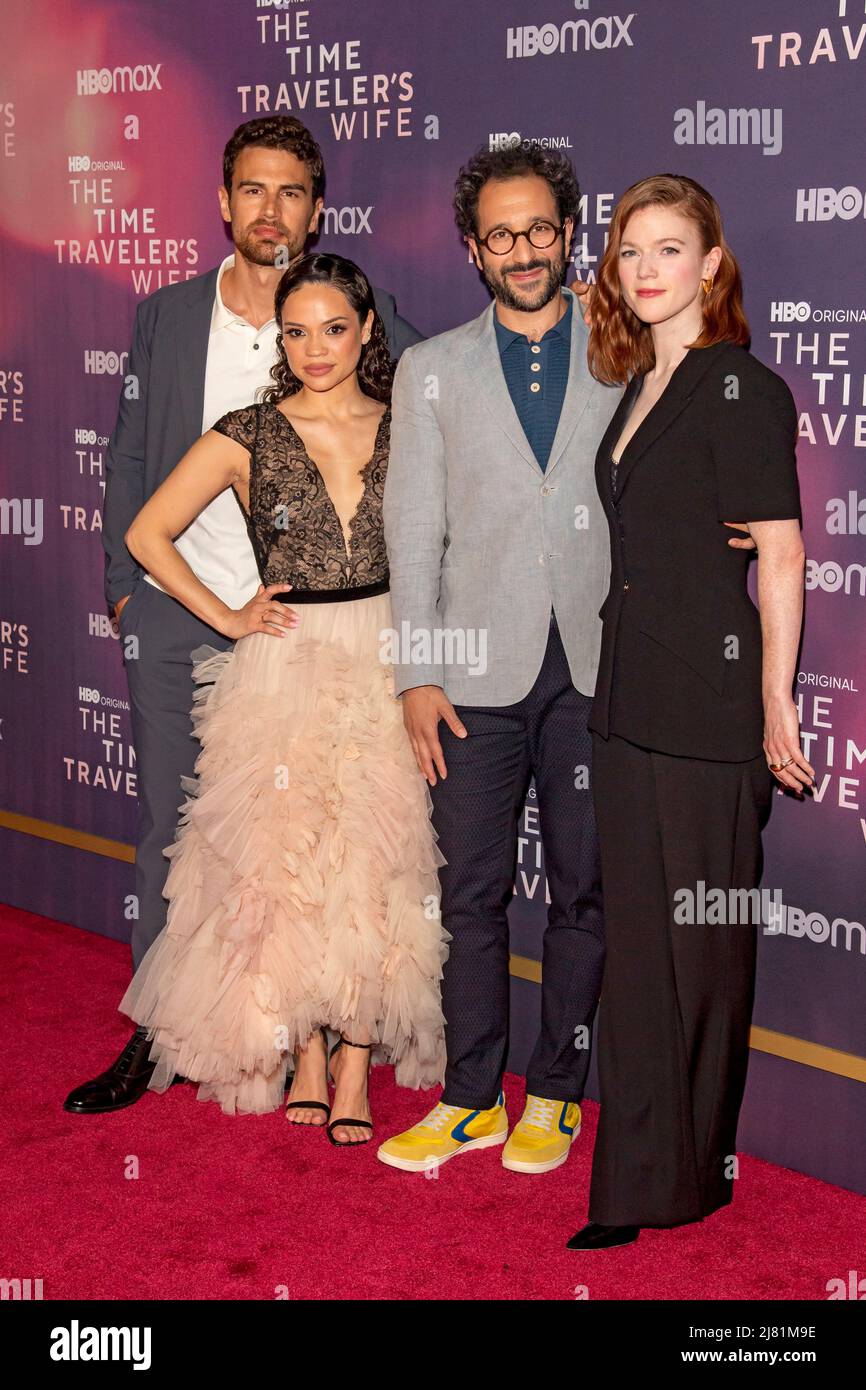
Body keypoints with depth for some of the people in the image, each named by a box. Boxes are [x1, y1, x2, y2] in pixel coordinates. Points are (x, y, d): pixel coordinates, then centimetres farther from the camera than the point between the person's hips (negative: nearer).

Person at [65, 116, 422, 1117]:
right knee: (169, 826, 8)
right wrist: (125, 583, 7)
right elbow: (130, 458, 12)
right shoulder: (167, 317, 8)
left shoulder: (361, 318, 1)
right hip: (179, 619, 2)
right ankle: (157, 1034, 20)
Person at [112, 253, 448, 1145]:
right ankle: (304, 1054, 19)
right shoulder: (249, 435, 0)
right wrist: (228, 618, 0)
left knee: (376, 865, -1)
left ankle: (358, 1065, 11)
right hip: (286, 666, -1)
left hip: (388, 662, 1)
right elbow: (147, 533, 3)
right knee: (287, 861, 1)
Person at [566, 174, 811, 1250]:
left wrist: (776, 706, -14)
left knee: (698, 940, 2)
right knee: (635, 936, 12)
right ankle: (636, 1179, 23)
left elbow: (780, 553, -13)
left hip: (710, 700, -8)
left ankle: (675, 1182, 14)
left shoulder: (740, 388, -10)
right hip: (629, 697, 8)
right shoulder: (638, 389, 15)